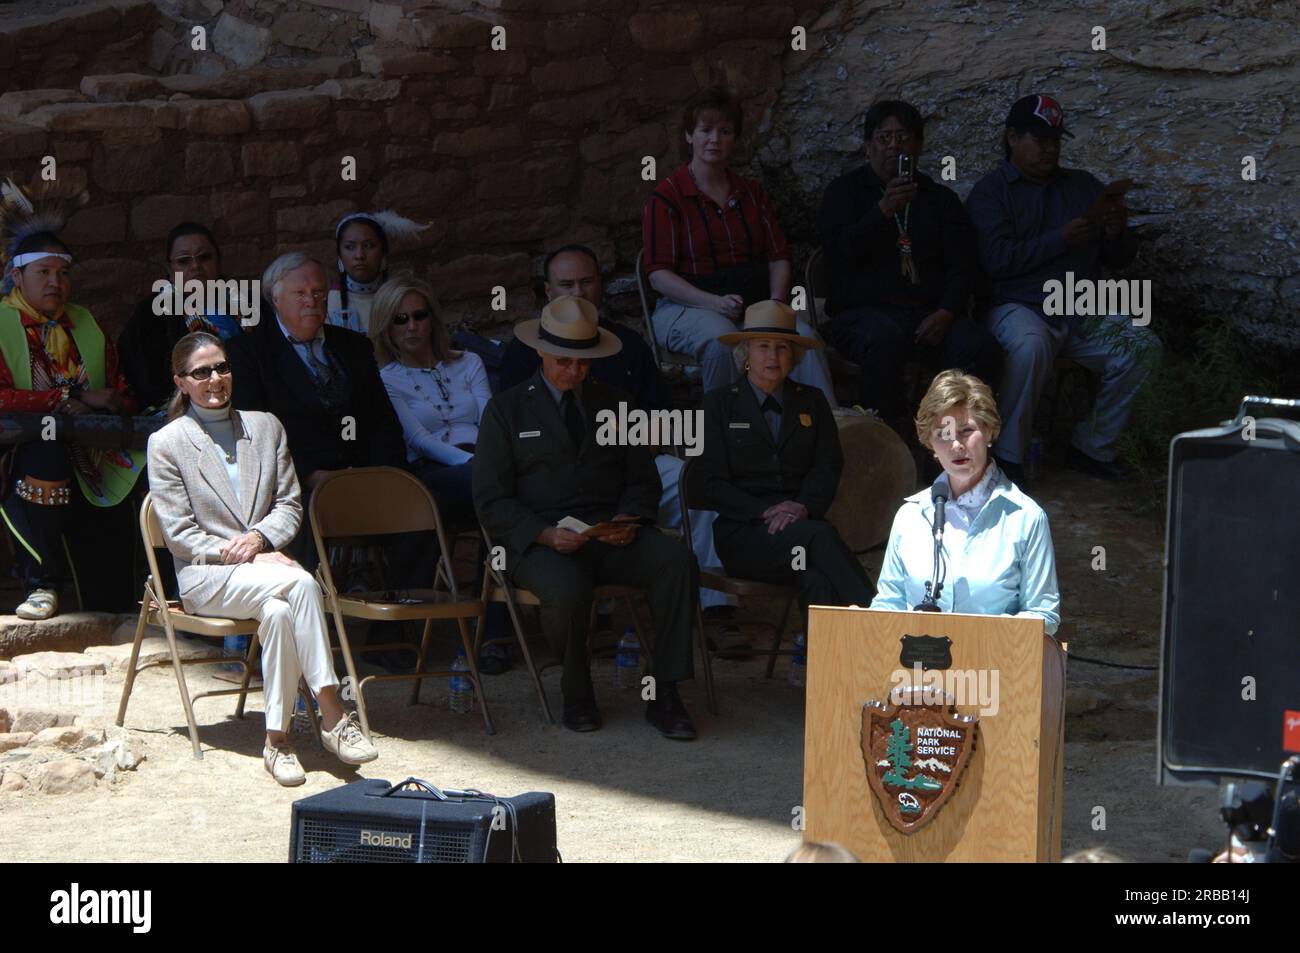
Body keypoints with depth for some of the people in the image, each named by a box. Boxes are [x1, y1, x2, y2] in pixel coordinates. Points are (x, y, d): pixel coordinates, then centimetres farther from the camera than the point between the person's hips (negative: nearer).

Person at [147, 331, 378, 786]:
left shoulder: (266, 427, 12)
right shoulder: (166, 444, 0)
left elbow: (290, 505, 11)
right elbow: (180, 535, -4)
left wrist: (259, 538, -11)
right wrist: (247, 557, -15)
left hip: (263, 561, 3)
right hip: (205, 578, -3)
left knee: (278, 611, -35)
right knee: (301, 583, -32)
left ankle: (277, 738, -31)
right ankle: (333, 714, -31)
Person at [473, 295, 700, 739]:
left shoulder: (616, 403, 18)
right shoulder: (506, 409, 7)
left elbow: (643, 481, 17)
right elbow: (492, 502, 0)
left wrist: (629, 519, -7)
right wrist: (544, 534, -17)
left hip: (610, 535, 3)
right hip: (537, 541, -3)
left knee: (677, 562, -27)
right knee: (567, 590, -37)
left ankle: (663, 696, -21)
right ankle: (577, 695, -7)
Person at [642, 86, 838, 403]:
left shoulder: (752, 193, 19)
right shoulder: (667, 196, 1)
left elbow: (778, 257, 16)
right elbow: (658, 275, -7)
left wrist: (776, 302, -6)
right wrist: (715, 303, -20)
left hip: (756, 305, 4)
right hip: (688, 307, -4)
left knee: (802, 334, -28)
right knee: (723, 340, -39)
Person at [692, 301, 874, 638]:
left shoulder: (812, 402, 20)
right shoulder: (720, 403, 11)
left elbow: (828, 468, 9)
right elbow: (708, 484, 2)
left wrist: (803, 507, -14)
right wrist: (766, 512, -12)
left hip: (802, 524, 3)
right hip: (743, 532, -3)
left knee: (818, 582, -35)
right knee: (819, 535, -35)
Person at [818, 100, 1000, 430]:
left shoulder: (941, 199, 22)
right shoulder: (845, 191, 15)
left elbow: (964, 267, 12)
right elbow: (838, 253, -2)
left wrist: (946, 313, -8)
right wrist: (884, 211, -14)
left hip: (932, 313, 3)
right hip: (864, 310, -3)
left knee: (983, 349, -29)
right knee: (885, 338, -40)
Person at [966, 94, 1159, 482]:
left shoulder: (1084, 186, 18)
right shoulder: (990, 192, 4)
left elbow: (1120, 260, 18)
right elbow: (996, 259, -12)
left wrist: (1118, 233, -6)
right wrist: (1060, 239, -17)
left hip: (1082, 311, 5)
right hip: (1019, 307, -5)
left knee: (1141, 346, -19)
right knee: (1031, 346, -38)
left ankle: (1092, 447, -7)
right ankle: (1007, 456, -24)